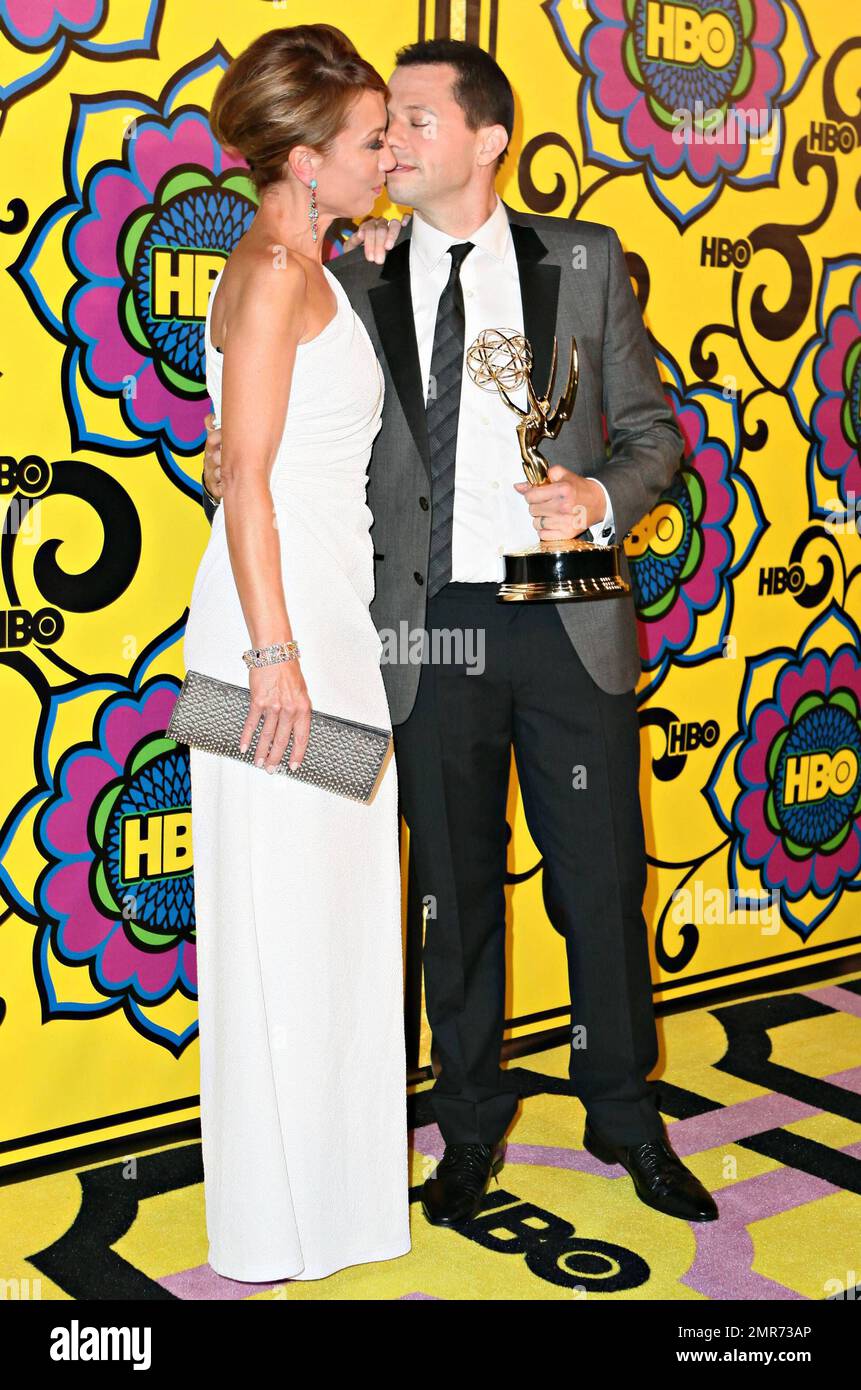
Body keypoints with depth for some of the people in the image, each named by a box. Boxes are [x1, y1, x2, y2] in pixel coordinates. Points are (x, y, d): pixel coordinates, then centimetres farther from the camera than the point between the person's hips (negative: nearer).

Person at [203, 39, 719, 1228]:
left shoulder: (587, 260, 5)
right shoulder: (355, 281, 5)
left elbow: (652, 429, 7)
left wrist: (604, 497, -11)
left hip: (569, 620, 0)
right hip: (428, 627, 1)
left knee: (603, 881, 9)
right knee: (456, 893, 11)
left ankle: (628, 1120, 30)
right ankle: (472, 1130, 30)